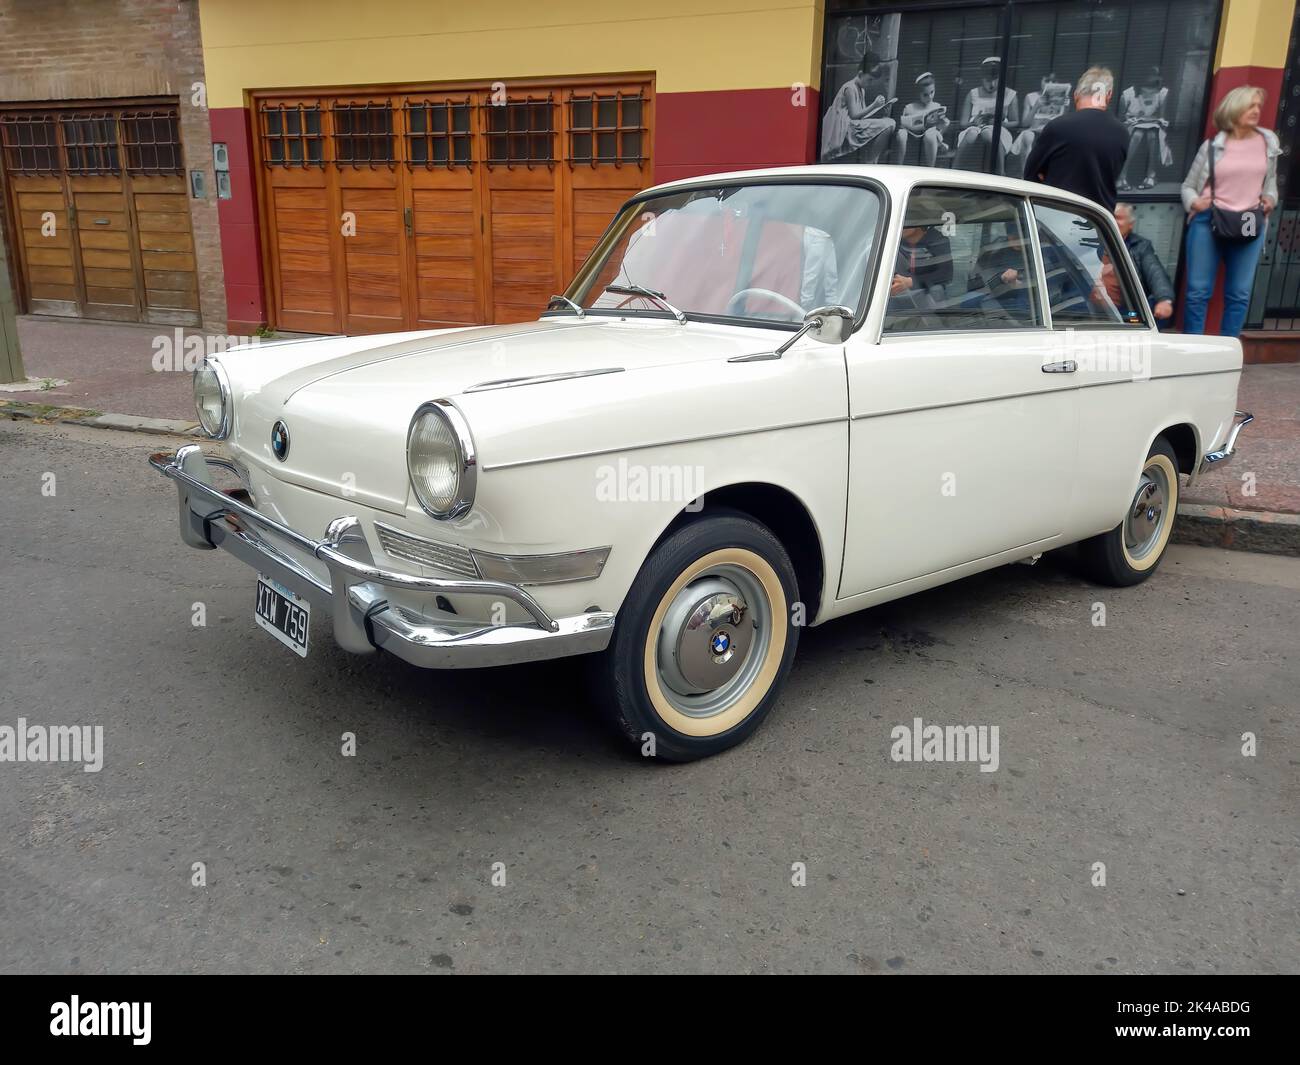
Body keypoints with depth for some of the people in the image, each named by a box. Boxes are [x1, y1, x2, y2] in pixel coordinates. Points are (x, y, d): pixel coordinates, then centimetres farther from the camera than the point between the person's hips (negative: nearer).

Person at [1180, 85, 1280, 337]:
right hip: (1208, 222, -2)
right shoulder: (1213, 145, 3)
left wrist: (1270, 198, 1)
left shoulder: (1268, 141, 9)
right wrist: (1193, 202, -12)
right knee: (1198, 291, -1)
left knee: (1239, 295, 4)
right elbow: (1188, 185, 8)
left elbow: (1271, 180, 21)